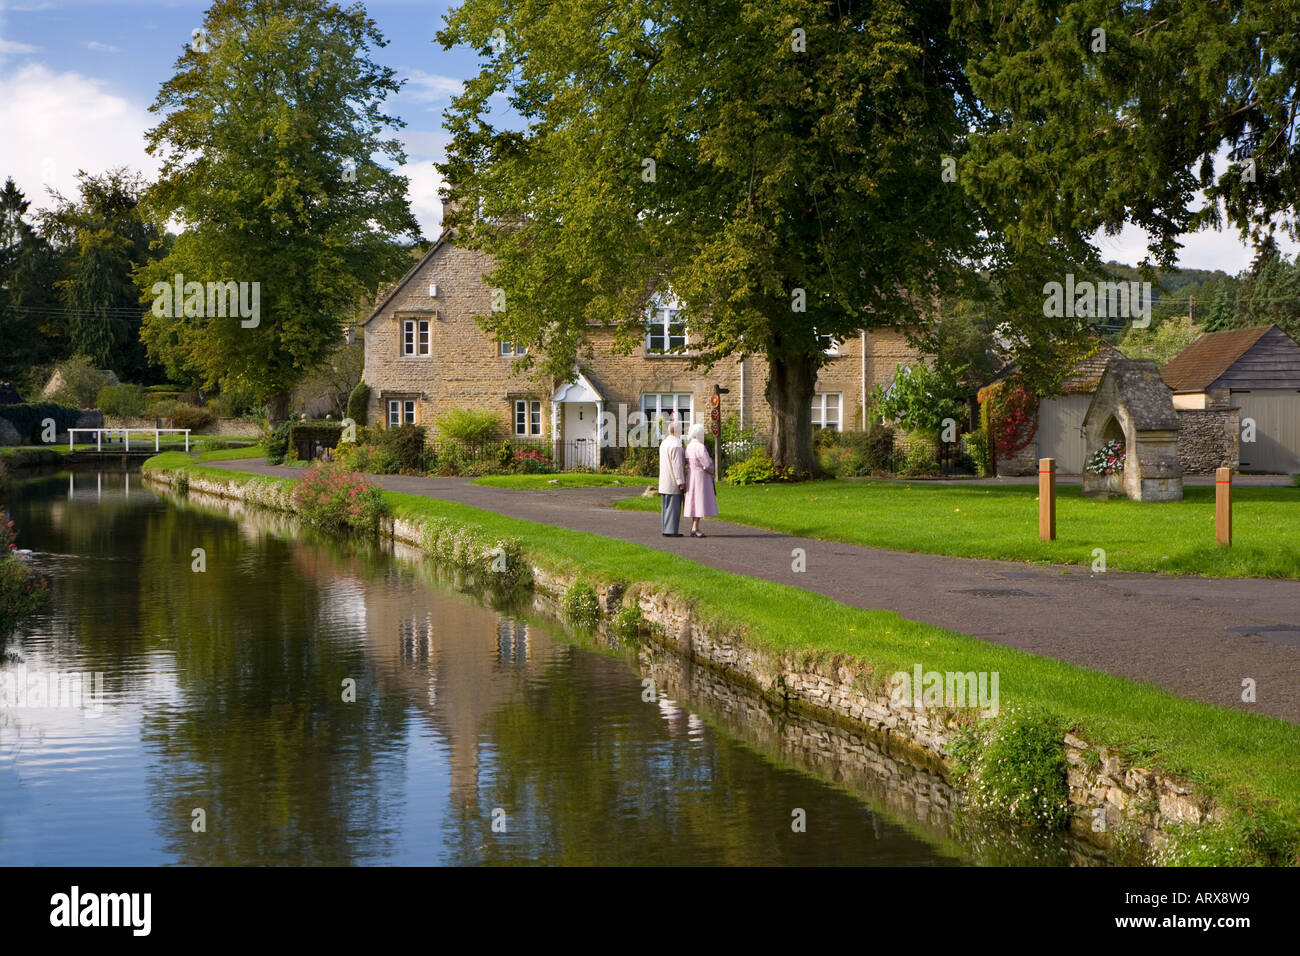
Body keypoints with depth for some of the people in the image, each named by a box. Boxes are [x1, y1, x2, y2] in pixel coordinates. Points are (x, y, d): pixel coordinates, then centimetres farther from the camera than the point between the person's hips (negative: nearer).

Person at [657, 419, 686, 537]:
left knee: (666, 506, 11)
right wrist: (681, 481, -17)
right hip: (673, 482, -9)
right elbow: (677, 465, -20)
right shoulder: (676, 445, -17)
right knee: (673, 506, -5)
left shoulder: (664, 443, 11)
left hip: (664, 481, 9)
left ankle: (666, 529, 14)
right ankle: (671, 531, -5)